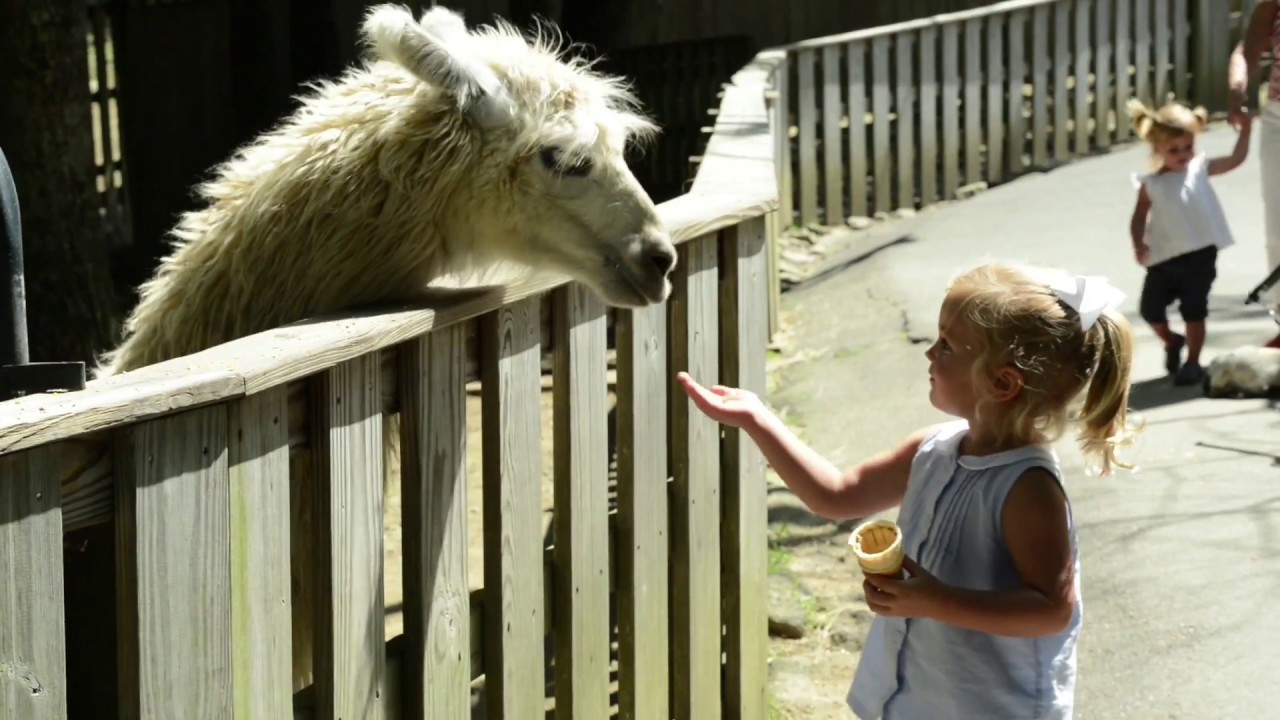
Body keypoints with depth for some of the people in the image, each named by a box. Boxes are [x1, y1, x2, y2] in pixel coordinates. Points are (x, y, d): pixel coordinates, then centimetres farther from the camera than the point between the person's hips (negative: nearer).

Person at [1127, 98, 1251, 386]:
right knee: (1150, 308, 5)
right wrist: (1139, 244, -15)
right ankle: (1172, 342, 34)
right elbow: (1139, 218, 1)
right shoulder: (1151, 184, -1)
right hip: (1164, 257, 1)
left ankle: (1193, 362, 12)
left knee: (1194, 309, -1)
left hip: (1200, 255, -1)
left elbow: (1236, 158, 6)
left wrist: (1245, 128, -2)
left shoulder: (1200, 169, 2)